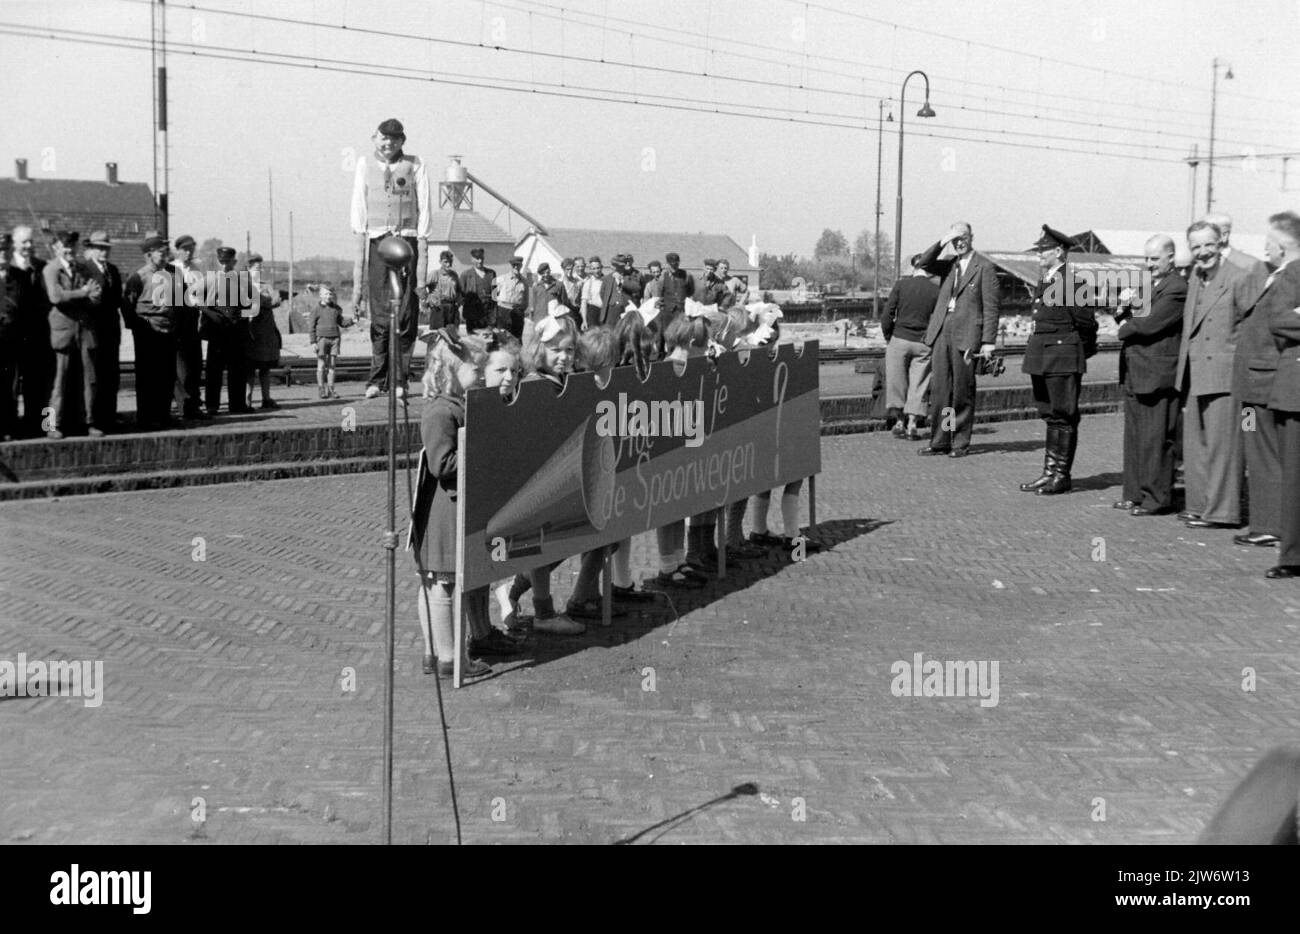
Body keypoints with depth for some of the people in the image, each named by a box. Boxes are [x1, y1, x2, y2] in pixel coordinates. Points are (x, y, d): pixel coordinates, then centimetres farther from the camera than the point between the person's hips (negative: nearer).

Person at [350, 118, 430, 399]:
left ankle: (399, 380, 0)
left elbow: (424, 209, 6)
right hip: (376, 240, 1)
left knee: (406, 315, -5)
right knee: (379, 315, -3)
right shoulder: (365, 165, 11)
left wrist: (423, 250, -1)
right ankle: (376, 379, 1)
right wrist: (359, 245, 0)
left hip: (407, 241, -1)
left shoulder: (415, 165, 8)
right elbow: (358, 207, 10)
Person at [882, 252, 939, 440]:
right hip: (923, 343, 0)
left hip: (899, 339, 0)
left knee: (897, 382, 12)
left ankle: (899, 422, 11)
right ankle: (912, 424, 5)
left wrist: (887, 337, 8)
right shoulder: (936, 290, -2)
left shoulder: (901, 284, -3)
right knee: (918, 383, 9)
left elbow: (887, 315, -5)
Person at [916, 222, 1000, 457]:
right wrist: (941, 244, -8)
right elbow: (924, 264, 1)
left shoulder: (984, 266, -1)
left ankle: (961, 443, 6)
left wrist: (988, 342, -10)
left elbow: (990, 307, -5)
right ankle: (939, 441, 9)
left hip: (966, 336, -5)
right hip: (941, 332, 5)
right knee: (939, 389, 4)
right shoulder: (948, 265, 16)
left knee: (963, 392, 0)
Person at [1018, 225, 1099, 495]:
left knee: (1063, 417, -2)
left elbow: (1086, 324, -10)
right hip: (1041, 359, 9)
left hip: (1063, 360, -9)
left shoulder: (1072, 284, -13)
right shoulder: (1043, 283, 14)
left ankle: (1061, 475, 4)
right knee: (1050, 415, 12)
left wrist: (1081, 354, 0)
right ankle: (1050, 472, 18)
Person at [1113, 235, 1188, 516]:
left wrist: (1125, 328, -3)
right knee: (1134, 437, 13)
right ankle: (1135, 494, 20)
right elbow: (1123, 319, 18)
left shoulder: (1177, 289, -12)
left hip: (1157, 376, -9)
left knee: (1155, 439, -4)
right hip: (1133, 374, 9)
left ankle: (1157, 499, 2)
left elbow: (1149, 325, -21)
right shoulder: (1147, 284, 18)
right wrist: (1124, 306, -3)